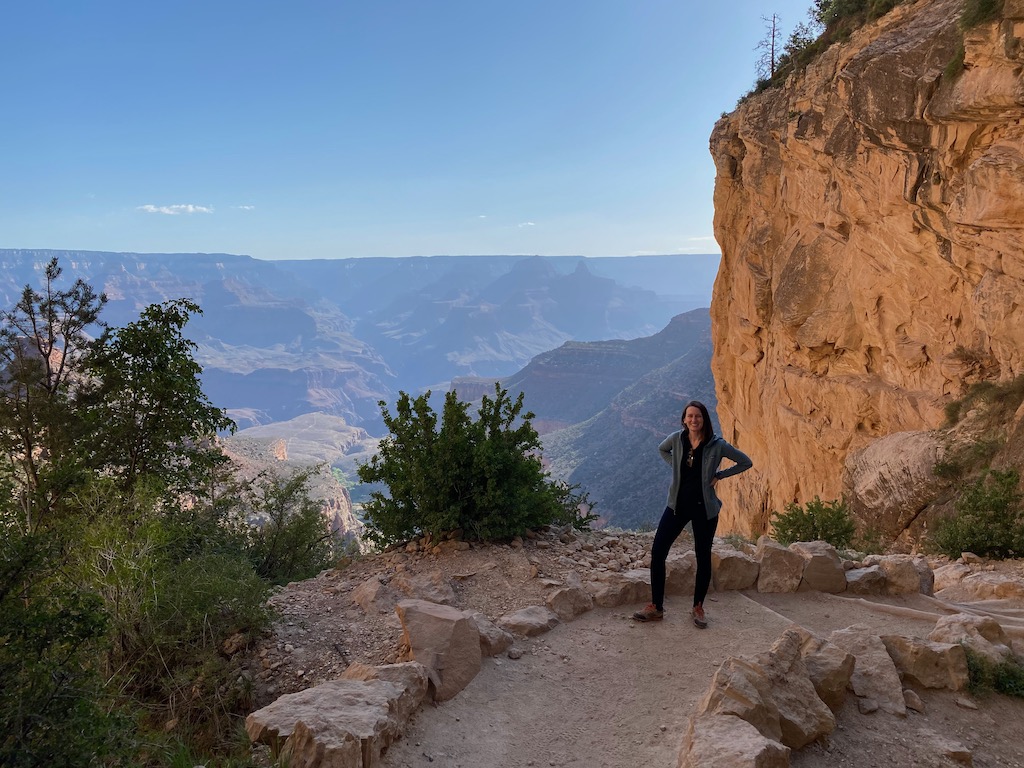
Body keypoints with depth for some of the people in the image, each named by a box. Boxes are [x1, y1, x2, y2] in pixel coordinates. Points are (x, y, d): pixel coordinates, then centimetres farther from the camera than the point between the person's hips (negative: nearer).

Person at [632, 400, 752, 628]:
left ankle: (698, 607, 27)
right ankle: (655, 607, 8)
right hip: (677, 504, 2)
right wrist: (676, 468, 7)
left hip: (704, 507, -2)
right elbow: (662, 449, 20)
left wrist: (719, 475, -5)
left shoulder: (717, 445, -10)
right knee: (657, 551, -4)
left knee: (703, 557, 8)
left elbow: (745, 462, 1)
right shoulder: (676, 439, -3)